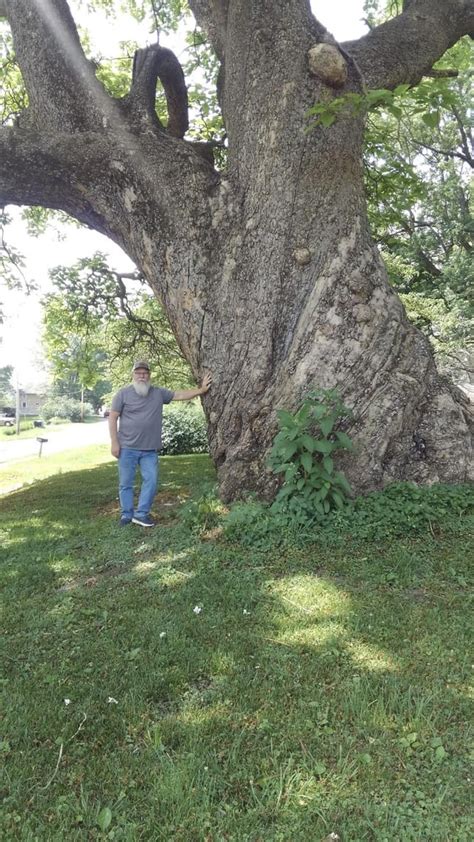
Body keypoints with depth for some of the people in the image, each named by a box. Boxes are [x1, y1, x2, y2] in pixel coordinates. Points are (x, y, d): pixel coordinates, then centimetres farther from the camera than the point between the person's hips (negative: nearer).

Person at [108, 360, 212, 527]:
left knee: (151, 481, 1)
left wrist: (201, 390, 1)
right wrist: (114, 443, -8)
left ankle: (141, 513, 13)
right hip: (127, 448, -3)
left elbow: (181, 395, 10)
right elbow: (112, 418, -3)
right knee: (126, 483, 5)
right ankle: (127, 515, 19)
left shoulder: (159, 393, 7)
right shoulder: (123, 393, -3)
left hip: (150, 449, 3)